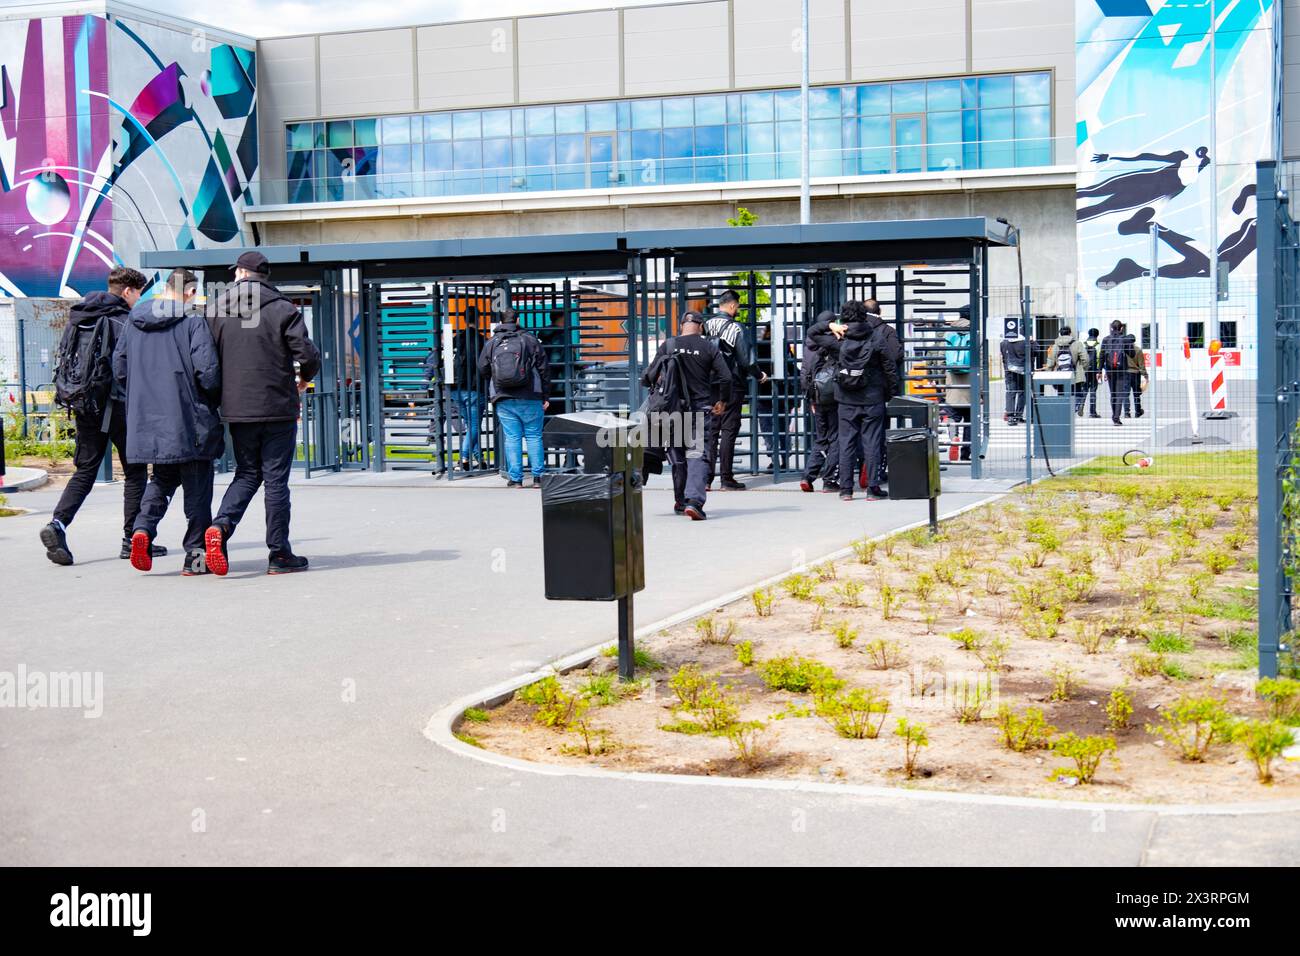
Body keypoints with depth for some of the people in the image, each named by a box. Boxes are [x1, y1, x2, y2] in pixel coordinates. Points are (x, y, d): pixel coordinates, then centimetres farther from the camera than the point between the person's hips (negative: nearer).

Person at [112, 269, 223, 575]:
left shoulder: (134, 322, 8)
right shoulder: (193, 323, -10)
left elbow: (118, 367, 12)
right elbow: (207, 370, -16)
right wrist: (214, 401, 2)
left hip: (146, 420, 5)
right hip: (187, 420, -5)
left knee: (163, 479, 21)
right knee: (196, 487, 5)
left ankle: (143, 527, -3)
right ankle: (196, 555, 8)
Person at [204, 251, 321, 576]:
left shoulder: (217, 309, 4)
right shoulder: (282, 310, -5)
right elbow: (308, 355, -11)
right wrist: (304, 379, 11)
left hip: (236, 409, 3)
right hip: (278, 408, -3)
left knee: (246, 474, 16)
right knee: (276, 480, 2)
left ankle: (221, 525, -8)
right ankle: (280, 555, 6)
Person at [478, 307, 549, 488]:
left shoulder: (491, 343, 5)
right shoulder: (530, 339, 1)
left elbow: (482, 371, 9)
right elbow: (543, 369, 2)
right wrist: (545, 396, 9)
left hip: (503, 399, 1)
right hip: (530, 398, -1)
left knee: (511, 437, 4)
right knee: (534, 436, 5)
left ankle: (515, 478, 3)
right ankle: (538, 477, 4)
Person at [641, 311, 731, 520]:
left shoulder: (668, 345, 0)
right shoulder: (709, 347, -1)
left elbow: (651, 374, -2)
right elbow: (726, 377, -5)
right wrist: (723, 401, 10)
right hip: (700, 409, -2)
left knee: (677, 454, 16)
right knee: (698, 454, -5)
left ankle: (680, 501, 24)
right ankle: (694, 501, -21)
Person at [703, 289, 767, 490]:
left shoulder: (706, 326, 5)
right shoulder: (736, 329, -11)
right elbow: (747, 359, -9)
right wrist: (759, 375, 7)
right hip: (731, 386, -5)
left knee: (710, 430, 9)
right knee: (729, 430, 0)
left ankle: (706, 477, 8)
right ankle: (727, 479, 0)